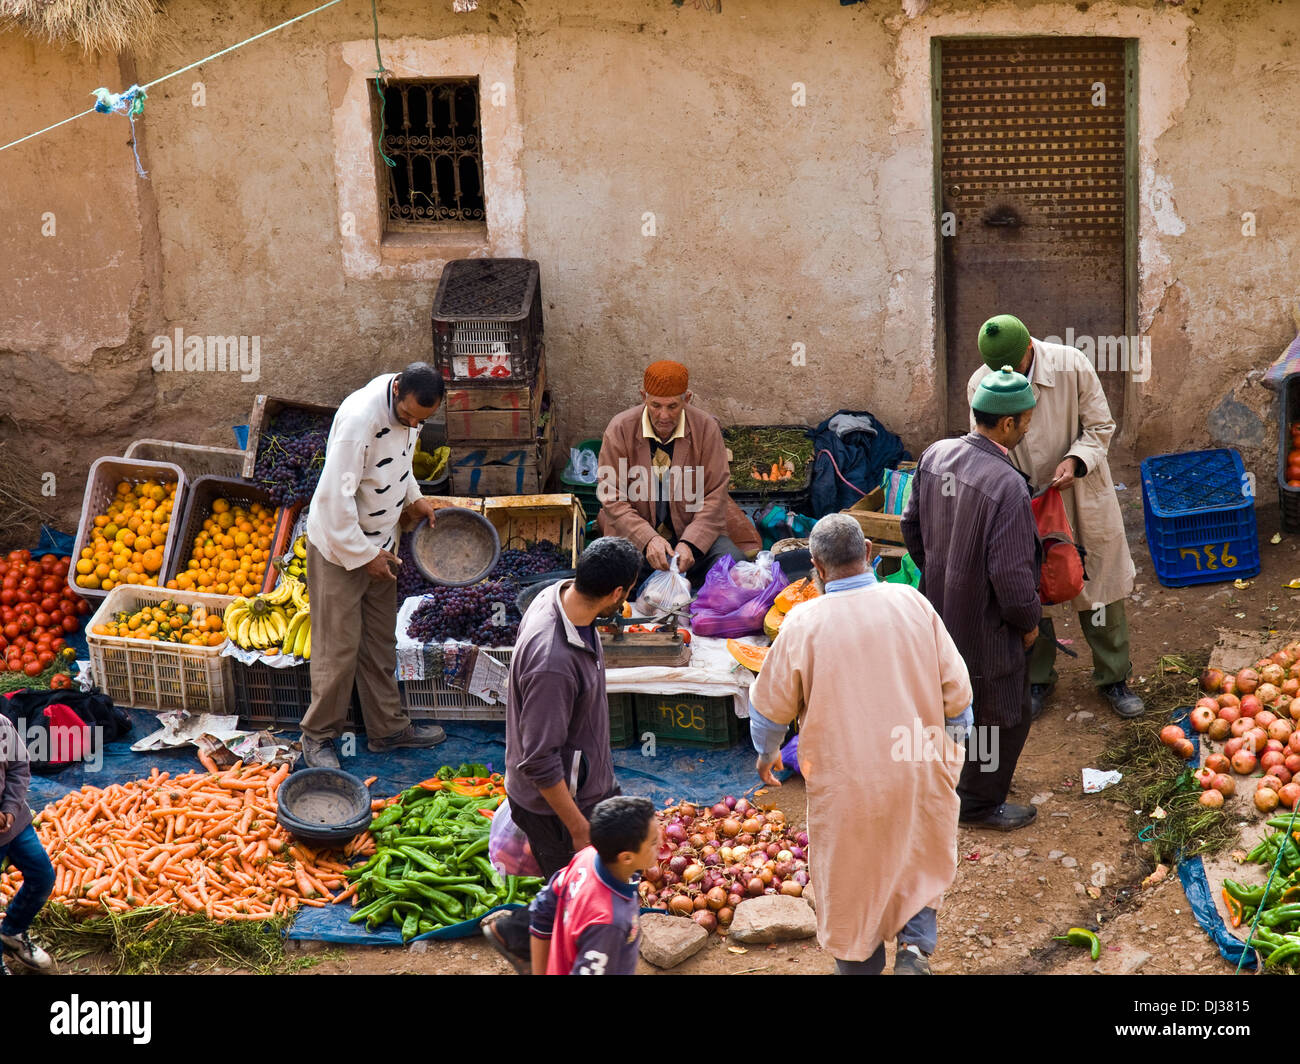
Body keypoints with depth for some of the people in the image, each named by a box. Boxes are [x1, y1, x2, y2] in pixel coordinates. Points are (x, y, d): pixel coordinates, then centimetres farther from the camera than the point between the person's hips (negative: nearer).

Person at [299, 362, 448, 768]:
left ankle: (388, 727, 28)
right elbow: (335, 497, -29)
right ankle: (318, 735, 14)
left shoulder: (409, 408, -4)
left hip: (379, 542, 8)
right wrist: (364, 554, -21)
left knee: (380, 642, 16)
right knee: (338, 646, -1)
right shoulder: (360, 419, -31)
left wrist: (414, 498, 7)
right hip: (340, 548, -8)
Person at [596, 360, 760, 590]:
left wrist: (689, 543, -22)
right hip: (635, 536, 0)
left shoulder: (706, 427, -5)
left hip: (693, 532, 1)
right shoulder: (620, 429, -7)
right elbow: (612, 498, -9)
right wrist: (648, 540, -25)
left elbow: (715, 496, -5)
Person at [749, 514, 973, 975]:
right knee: (921, 864, 25)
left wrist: (766, 753, 18)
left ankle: (861, 967, 31)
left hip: (845, 783, -2)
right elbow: (955, 690, -3)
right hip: (919, 776, 2)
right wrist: (953, 747, 16)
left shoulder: (803, 623, -15)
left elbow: (769, 706, -3)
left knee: (850, 883, 19)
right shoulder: (913, 604, -9)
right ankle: (915, 944, 6)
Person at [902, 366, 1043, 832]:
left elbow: (912, 525, 5)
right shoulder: (1006, 485, -31)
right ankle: (981, 801, 32)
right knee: (1002, 715, 15)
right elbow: (1011, 573, -27)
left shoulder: (934, 455, -8)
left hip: (941, 608, 7)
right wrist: (1028, 621, -9)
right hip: (986, 625, -7)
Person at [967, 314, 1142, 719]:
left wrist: (1076, 460, -26)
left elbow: (1100, 426, -8)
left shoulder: (1072, 365, -18)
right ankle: (1037, 679, 32)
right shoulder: (981, 384, -14)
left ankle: (1113, 678, 25)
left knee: (1100, 586, 8)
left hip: (1082, 497, -1)